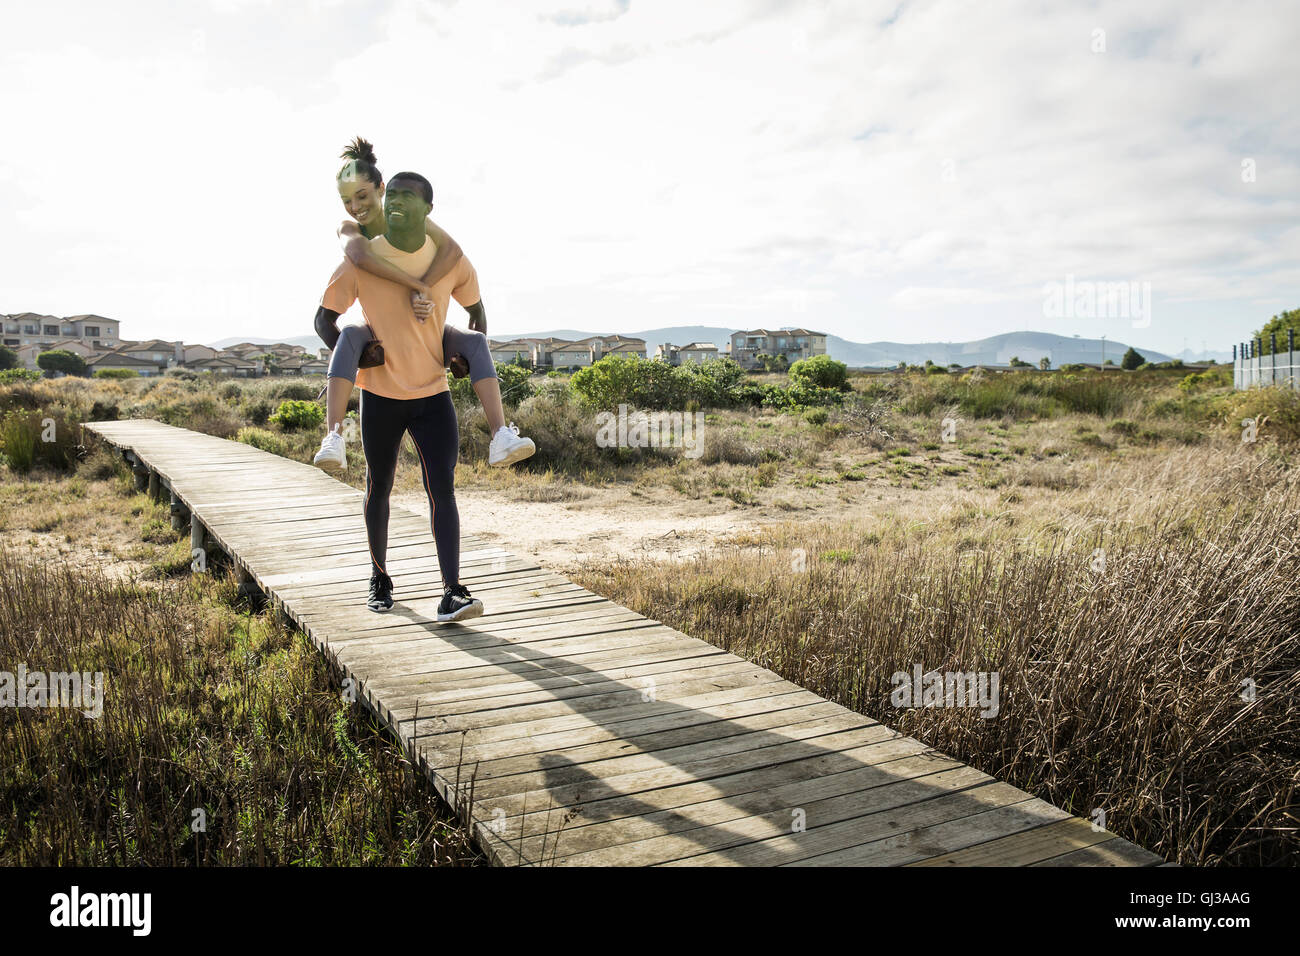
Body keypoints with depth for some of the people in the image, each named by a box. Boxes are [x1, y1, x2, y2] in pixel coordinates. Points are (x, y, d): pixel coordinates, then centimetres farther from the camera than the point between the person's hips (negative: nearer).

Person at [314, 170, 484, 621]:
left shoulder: (451, 261, -3)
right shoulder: (362, 260, -7)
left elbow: (475, 308, 16)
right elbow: (325, 318, 3)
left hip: (433, 393, 0)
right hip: (380, 396, 0)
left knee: (442, 488, -11)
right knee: (379, 489, 11)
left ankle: (452, 592, -13)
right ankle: (379, 577, 31)